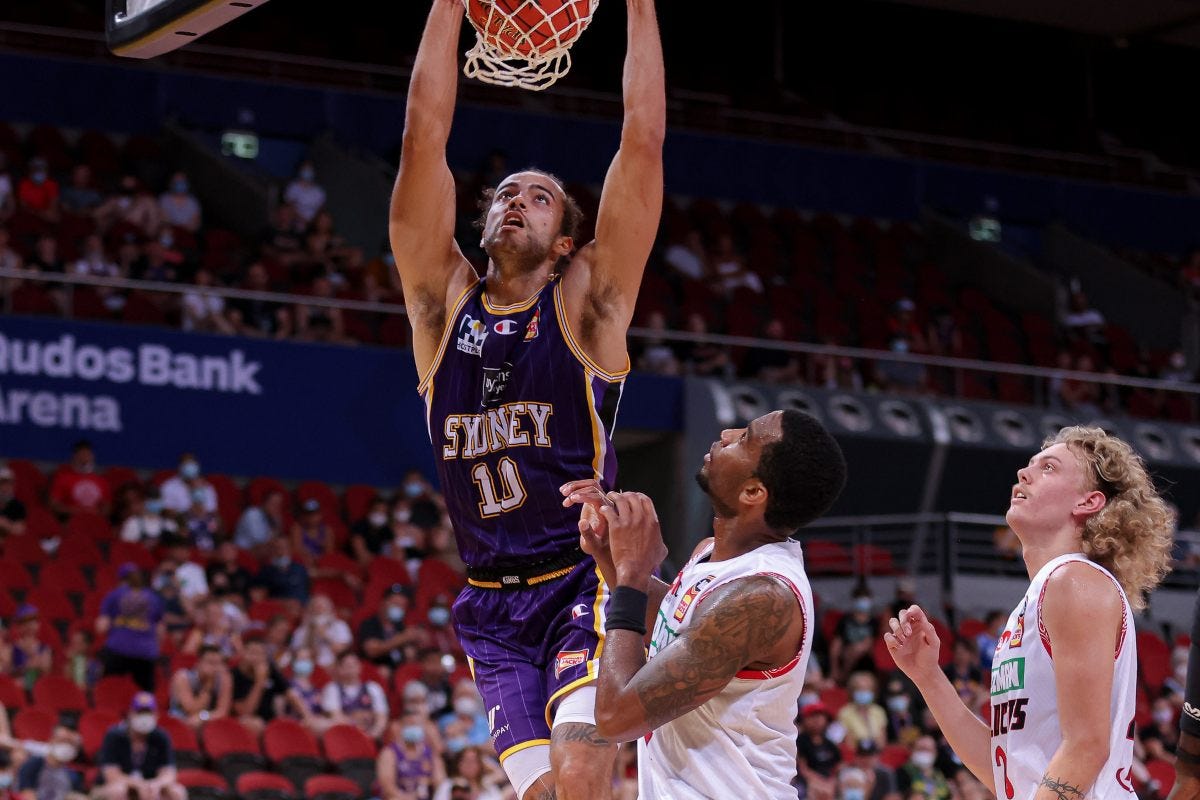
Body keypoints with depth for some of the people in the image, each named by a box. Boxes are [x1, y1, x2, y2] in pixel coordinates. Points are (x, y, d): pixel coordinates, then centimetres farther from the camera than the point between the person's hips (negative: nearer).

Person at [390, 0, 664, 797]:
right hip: (493, 603, 3)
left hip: (586, 581, -3)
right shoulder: (444, 303, 10)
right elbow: (424, 134, 6)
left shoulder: (585, 305, 3)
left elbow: (644, 140, -2)